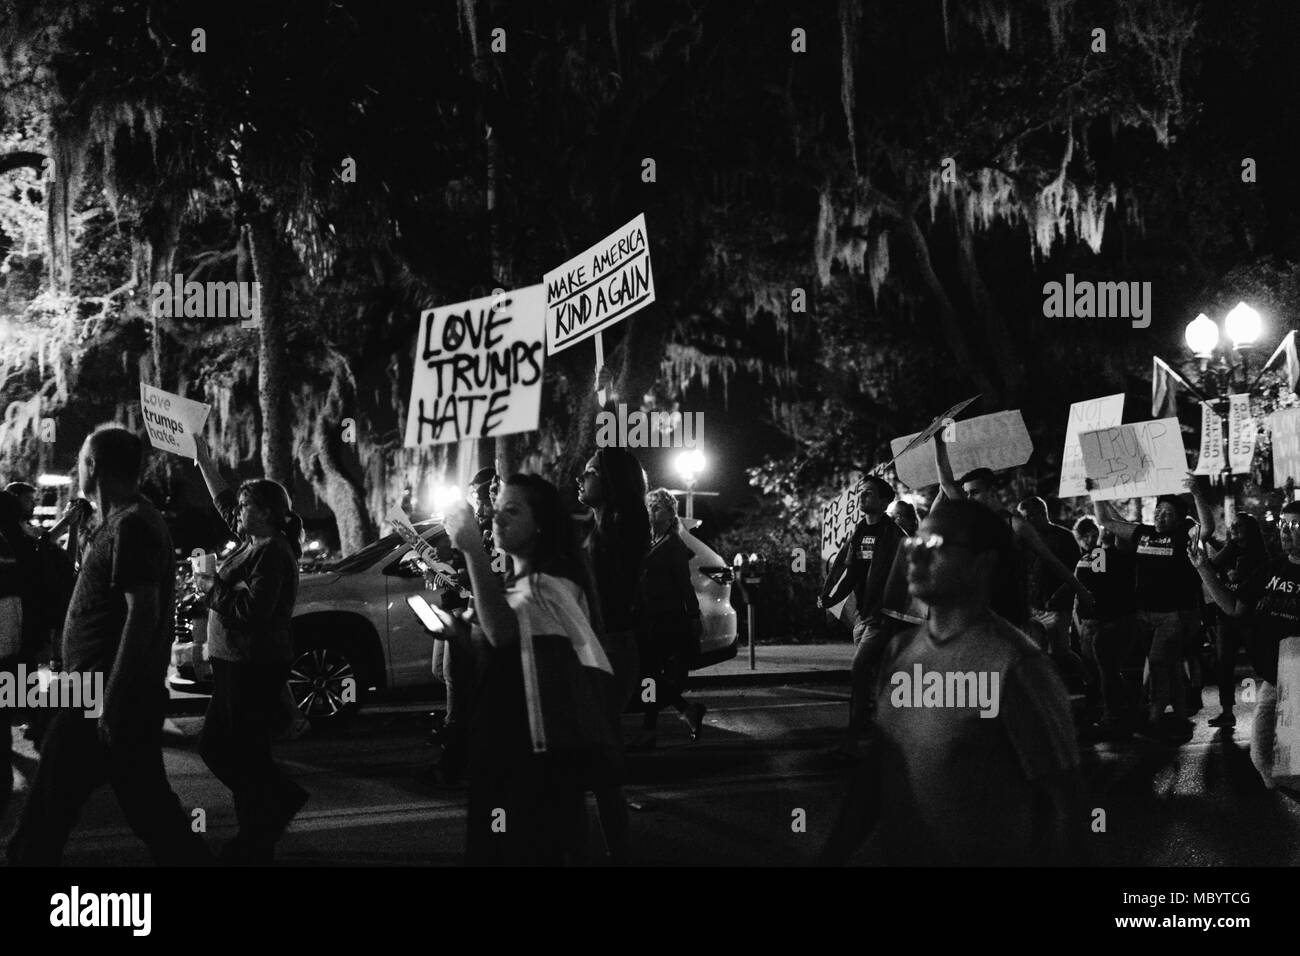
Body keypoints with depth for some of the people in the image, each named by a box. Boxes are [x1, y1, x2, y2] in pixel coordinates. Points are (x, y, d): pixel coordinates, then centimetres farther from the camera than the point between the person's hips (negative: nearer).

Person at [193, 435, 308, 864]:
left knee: (245, 752, -3)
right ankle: (281, 799, 27)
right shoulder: (253, 542, 12)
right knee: (215, 745, 16)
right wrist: (205, 464, 25)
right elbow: (225, 504, 26)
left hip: (256, 667, -10)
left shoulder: (273, 554, -16)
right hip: (236, 664, 10)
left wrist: (212, 588, -13)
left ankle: (256, 843, 7)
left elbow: (253, 610, -25)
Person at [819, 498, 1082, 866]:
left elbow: (1061, 801, -16)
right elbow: (874, 770, 9)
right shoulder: (900, 650, 2)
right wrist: (834, 854, 8)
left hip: (983, 856, -7)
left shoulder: (1014, 665, -20)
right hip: (893, 854, 7)